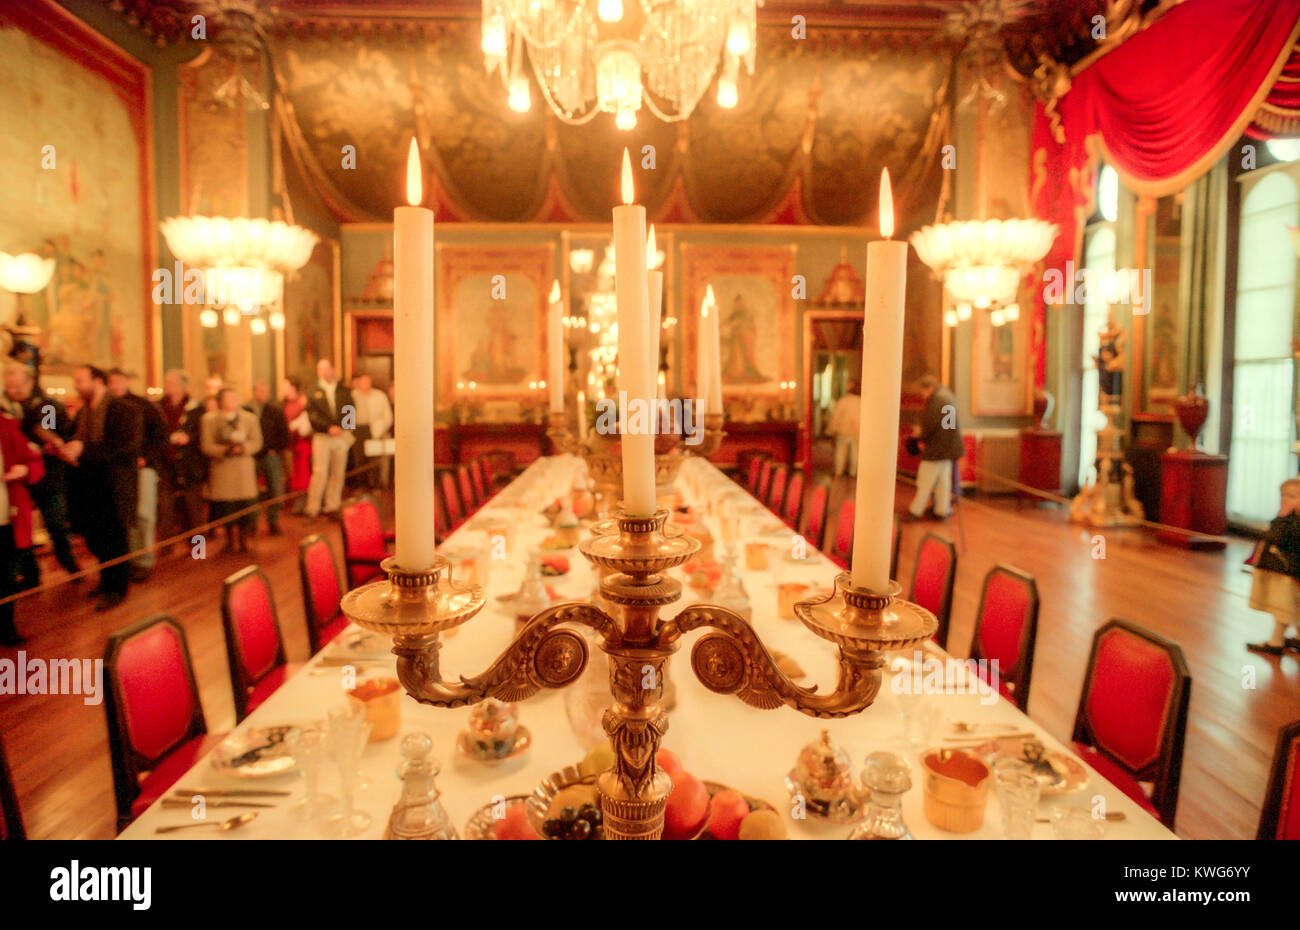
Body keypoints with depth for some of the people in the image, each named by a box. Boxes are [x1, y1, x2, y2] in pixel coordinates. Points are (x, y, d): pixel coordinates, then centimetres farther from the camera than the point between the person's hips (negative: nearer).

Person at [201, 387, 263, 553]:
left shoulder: (250, 418, 12)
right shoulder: (209, 419, 5)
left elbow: (256, 443, 4)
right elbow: (206, 446, -2)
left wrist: (242, 448, -15)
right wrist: (225, 450, -18)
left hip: (244, 467, 1)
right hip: (222, 468, -1)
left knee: (246, 505, -5)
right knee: (227, 507, -2)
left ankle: (244, 540, 9)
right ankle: (232, 541, 13)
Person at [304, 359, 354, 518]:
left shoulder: (344, 391, 12)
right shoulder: (313, 392, 6)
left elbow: (351, 411, 8)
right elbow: (312, 415, -3)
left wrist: (340, 427, -8)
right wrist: (328, 427, -15)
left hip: (341, 437, 3)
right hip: (322, 437, -2)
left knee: (338, 473, 4)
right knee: (320, 473, -8)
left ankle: (333, 506, 13)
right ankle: (312, 508, -2)